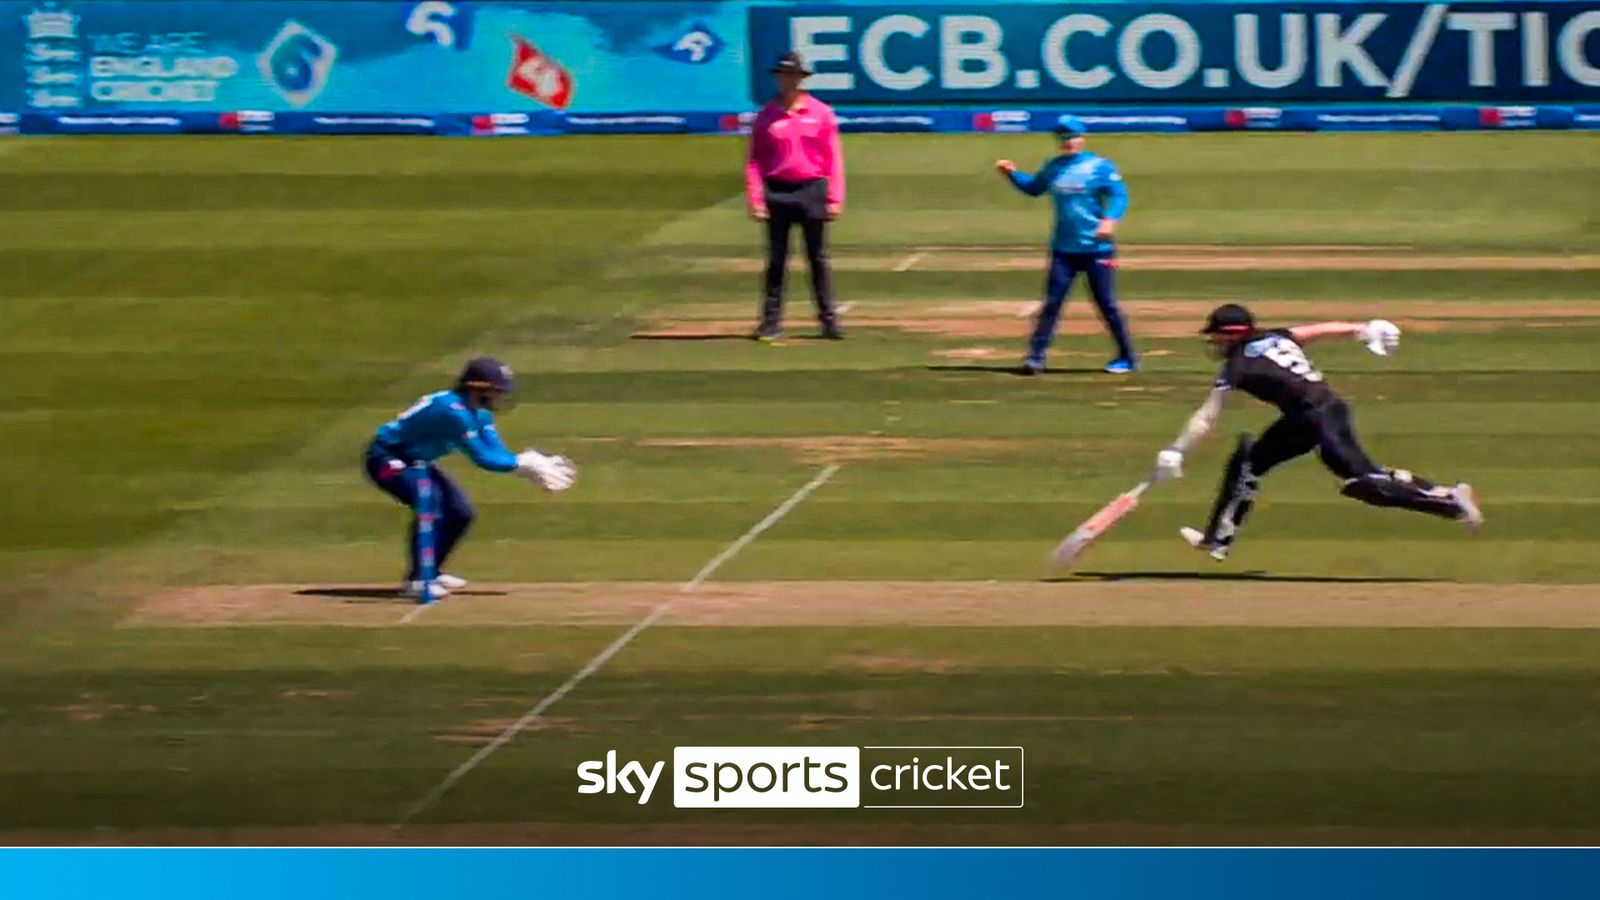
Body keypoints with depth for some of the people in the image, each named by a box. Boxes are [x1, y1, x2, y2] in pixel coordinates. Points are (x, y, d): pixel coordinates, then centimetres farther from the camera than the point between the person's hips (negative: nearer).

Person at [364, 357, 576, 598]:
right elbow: (481, 458, -31)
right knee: (430, 504, -30)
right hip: (386, 459, -10)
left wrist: (535, 463, -20)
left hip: (414, 461, 10)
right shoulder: (455, 411, -32)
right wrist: (522, 463, -28)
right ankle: (416, 580, -24)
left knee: (460, 512, 8)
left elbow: (496, 452, -6)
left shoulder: (479, 414, -1)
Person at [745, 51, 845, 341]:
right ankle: (771, 321, 4)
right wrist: (755, 199, -5)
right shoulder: (766, 116, 4)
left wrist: (835, 197, -4)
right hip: (777, 192, 0)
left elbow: (833, 157, 3)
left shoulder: (820, 113, 4)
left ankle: (829, 319, 7)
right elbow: (754, 160, 3)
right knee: (776, 260, 2)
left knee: (818, 258, 3)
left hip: (812, 189, 0)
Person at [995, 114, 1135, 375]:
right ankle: (1035, 357, -2)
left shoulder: (1100, 166, -6)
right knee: (1052, 303, -1)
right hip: (1063, 249, 4)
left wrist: (1109, 220, -30)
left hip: (1096, 249, -4)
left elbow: (1119, 195, -14)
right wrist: (1012, 174, 11)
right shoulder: (1054, 167, 10)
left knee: (1107, 304, 0)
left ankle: (1127, 358, 11)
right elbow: (1033, 188, 26)